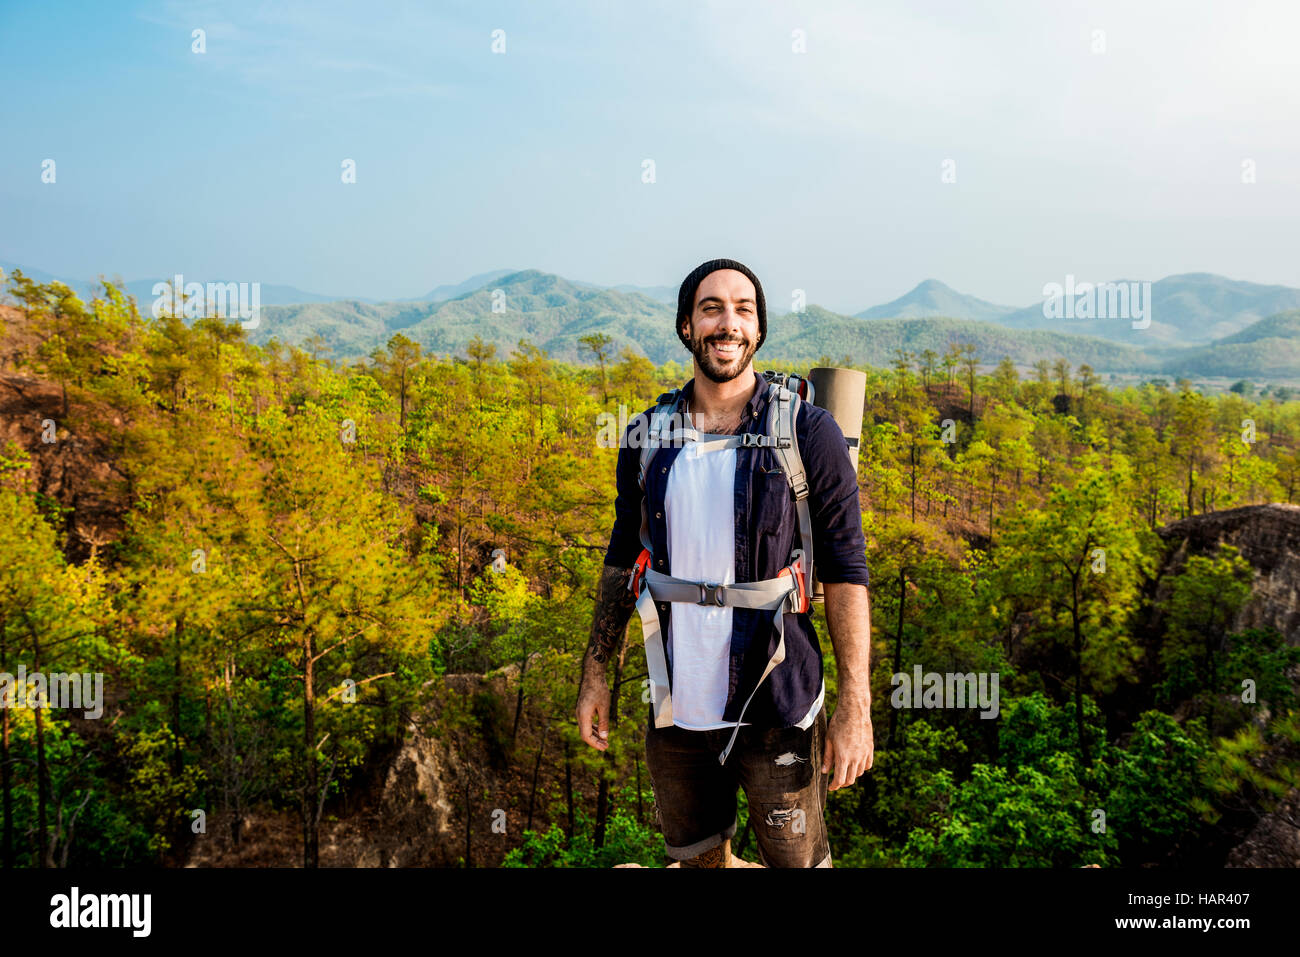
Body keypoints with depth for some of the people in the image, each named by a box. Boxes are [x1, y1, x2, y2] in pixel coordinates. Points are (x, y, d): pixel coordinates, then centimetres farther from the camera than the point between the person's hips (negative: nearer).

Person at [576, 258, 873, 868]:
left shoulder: (807, 433, -8)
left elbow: (845, 571, -9)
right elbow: (623, 560, 12)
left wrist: (855, 707, -12)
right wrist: (594, 673, 9)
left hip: (774, 711, -3)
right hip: (675, 708, 4)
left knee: (798, 861, 9)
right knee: (696, 859, 19)